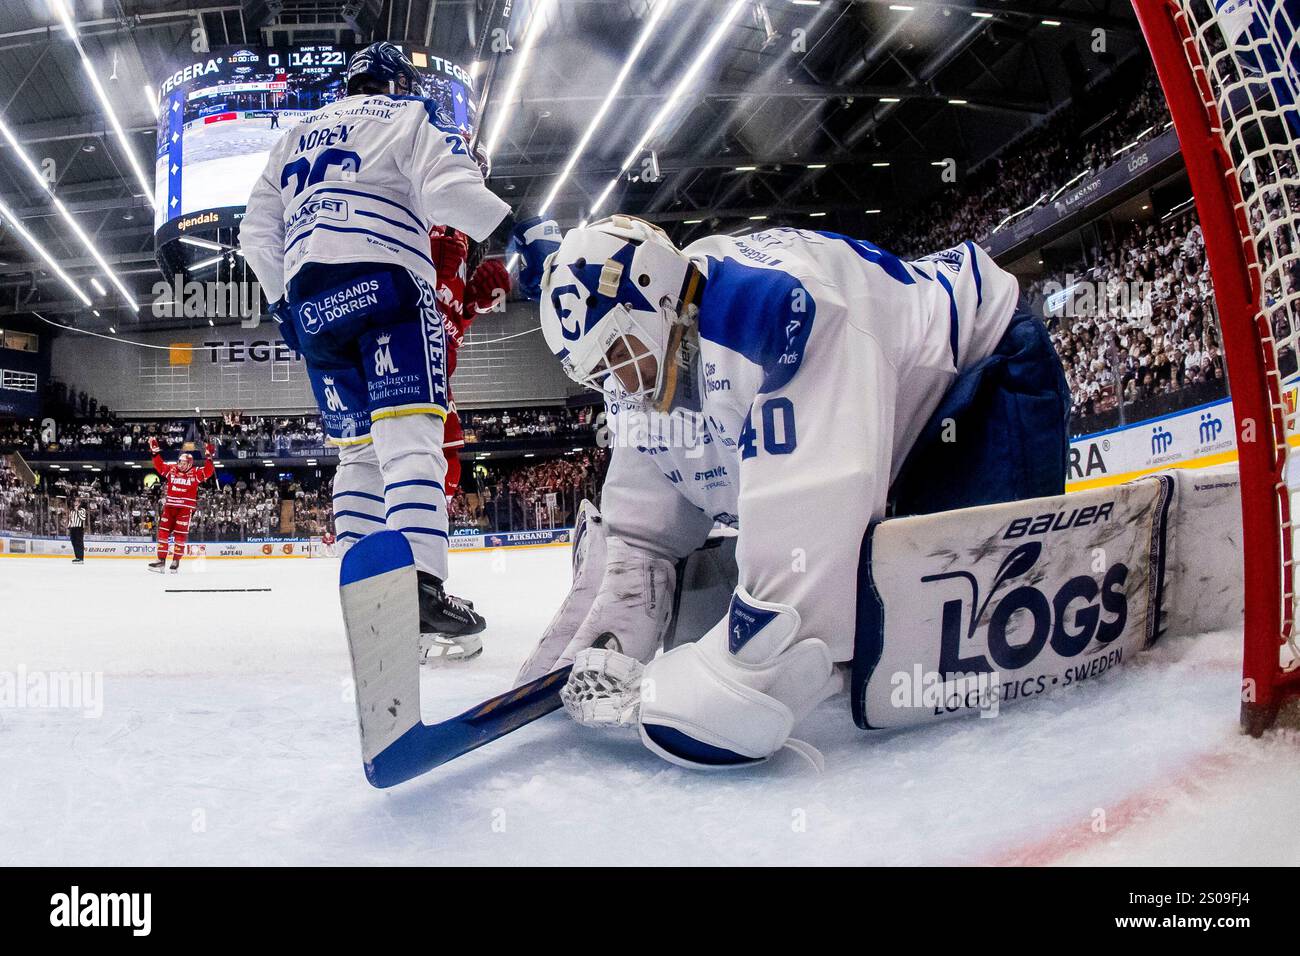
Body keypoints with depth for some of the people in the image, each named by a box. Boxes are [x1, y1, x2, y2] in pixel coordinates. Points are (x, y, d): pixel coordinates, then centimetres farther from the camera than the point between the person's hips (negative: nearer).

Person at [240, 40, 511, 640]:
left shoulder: (297, 137, 31)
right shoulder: (410, 116, 13)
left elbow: (257, 233, 25)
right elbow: (449, 187, -8)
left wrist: (284, 303, 27)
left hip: (308, 298, 6)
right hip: (384, 279, -6)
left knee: (357, 448, 9)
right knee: (410, 435, -16)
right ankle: (419, 584, -30)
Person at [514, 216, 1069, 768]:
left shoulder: (772, 300, -37)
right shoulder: (637, 383, -7)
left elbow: (814, 502, -44)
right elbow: (639, 533, -2)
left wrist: (728, 686, -43)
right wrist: (597, 652, -15)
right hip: (900, 435, 9)